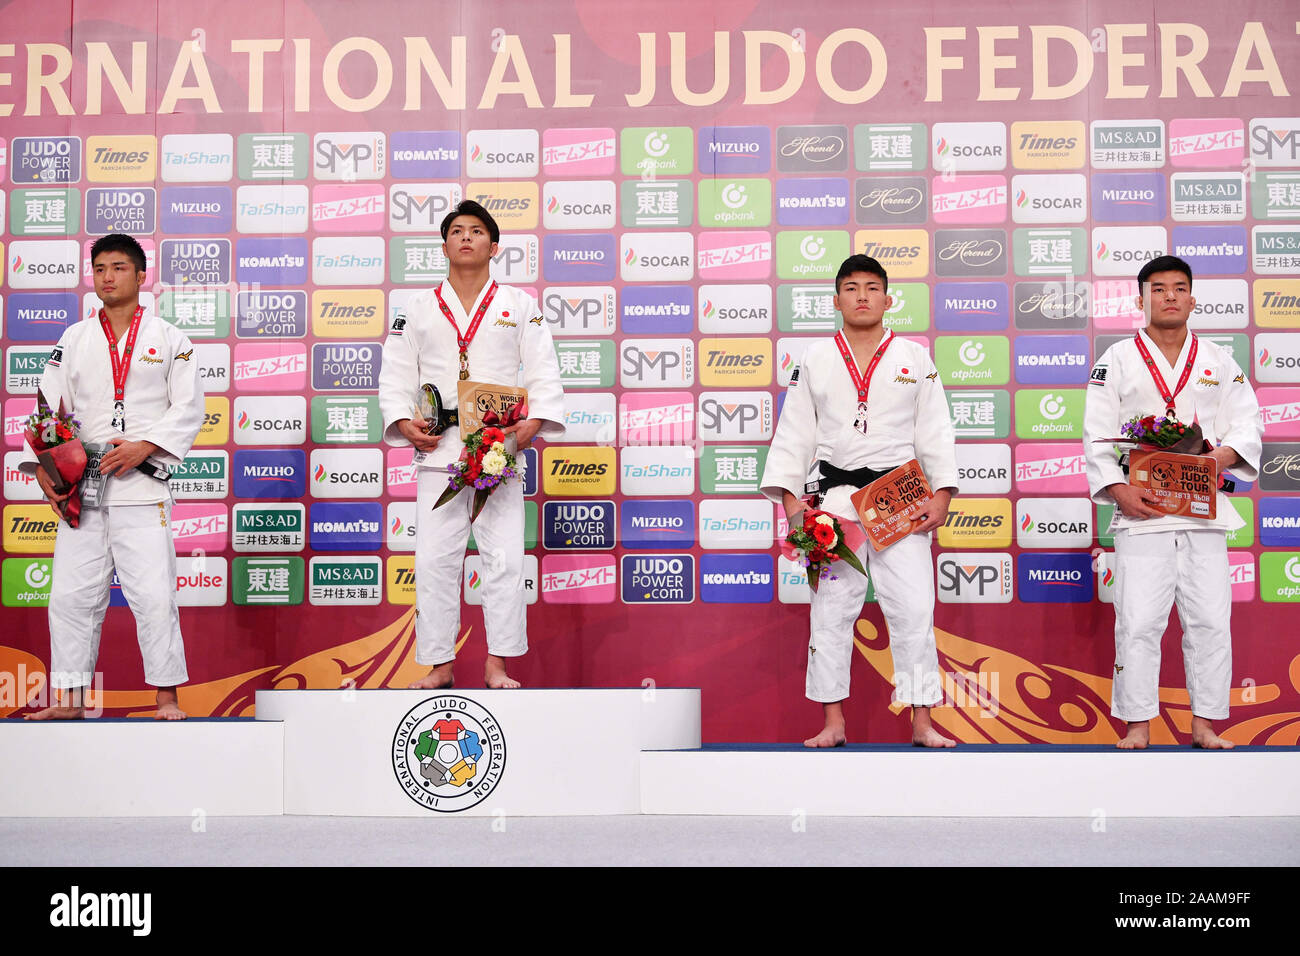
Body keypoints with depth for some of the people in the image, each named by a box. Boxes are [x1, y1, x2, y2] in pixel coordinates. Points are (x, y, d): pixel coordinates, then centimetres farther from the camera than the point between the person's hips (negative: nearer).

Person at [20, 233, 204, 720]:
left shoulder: (169, 339, 4)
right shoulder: (74, 340, 12)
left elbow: (189, 408, -1)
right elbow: (48, 407, 10)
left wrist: (144, 447, -15)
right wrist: (42, 469, -3)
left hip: (142, 485, -3)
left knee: (153, 594, -7)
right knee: (70, 595, 6)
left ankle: (167, 698, 3)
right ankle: (70, 698, 18)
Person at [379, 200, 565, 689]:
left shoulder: (519, 305, 9)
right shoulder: (419, 309, 12)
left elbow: (543, 373, 4)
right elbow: (395, 374, 11)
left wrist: (533, 422, -12)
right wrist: (405, 423, -6)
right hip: (438, 451, 1)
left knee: (504, 557, -3)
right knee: (434, 560, 1)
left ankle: (496, 664, 7)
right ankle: (439, 664, 12)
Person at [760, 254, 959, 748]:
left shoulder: (914, 359, 8)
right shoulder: (816, 360, 8)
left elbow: (935, 432, 6)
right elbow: (794, 433, 7)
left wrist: (941, 495, -4)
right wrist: (789, 497, -3)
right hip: (836, 498, 1)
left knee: (913, 608, -4)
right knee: (831, 608, 2)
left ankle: (922, 722, 6)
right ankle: (833, 722, 12)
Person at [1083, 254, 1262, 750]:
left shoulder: (1218, 361, 13)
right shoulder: (1117, 360, 4)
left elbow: (1247, 426, 10)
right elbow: (1097, 436, -1)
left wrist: (1219, 457, -11)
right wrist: (1120, 491, -14)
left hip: (1205, 509, 3)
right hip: (1141, 509, -3)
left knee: (1210, 620, 2)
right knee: (1138, 621, -5)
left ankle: (1205, 724, 14)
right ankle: (1138, 725, 5)